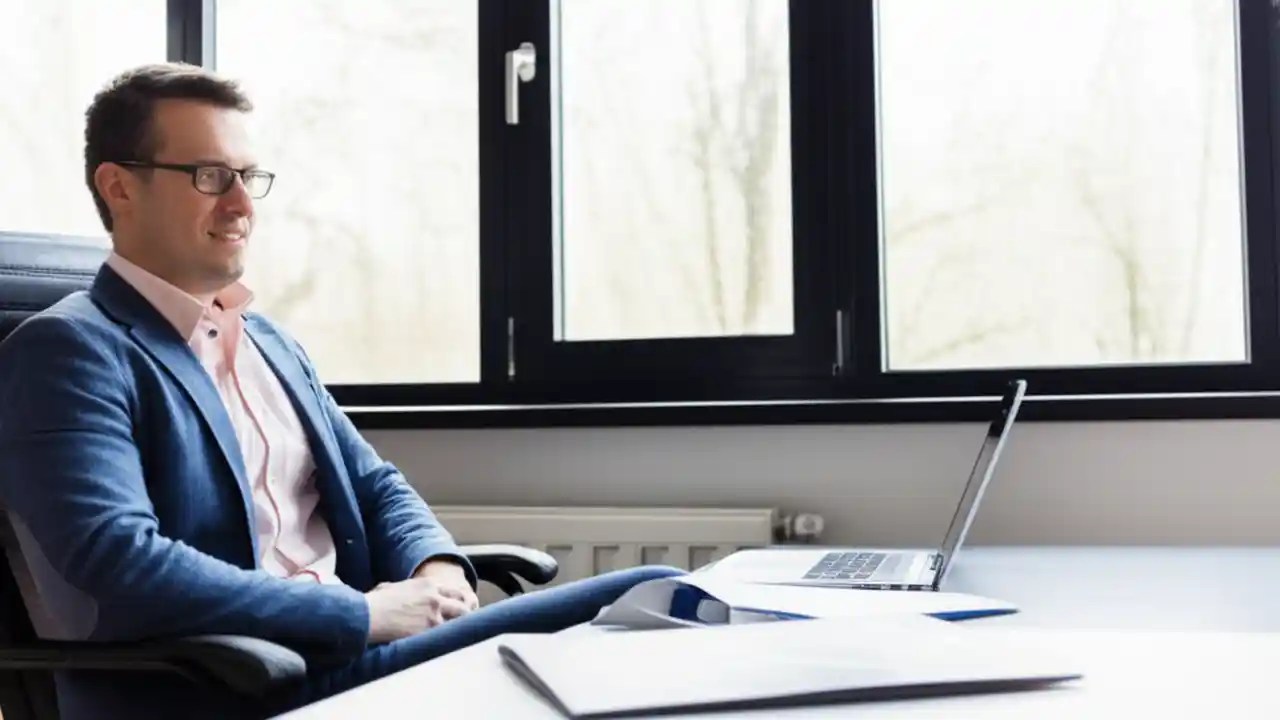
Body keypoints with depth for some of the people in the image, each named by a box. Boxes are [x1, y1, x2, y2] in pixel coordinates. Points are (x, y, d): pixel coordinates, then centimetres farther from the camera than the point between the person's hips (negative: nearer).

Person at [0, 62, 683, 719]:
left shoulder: (269, 340, 20)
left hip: (356, 647, 8)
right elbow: (119, 563, -20)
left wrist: (437, 568, -4)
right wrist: (363, 614, -19)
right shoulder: (67, 350, -6)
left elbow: (373, 485, 20)